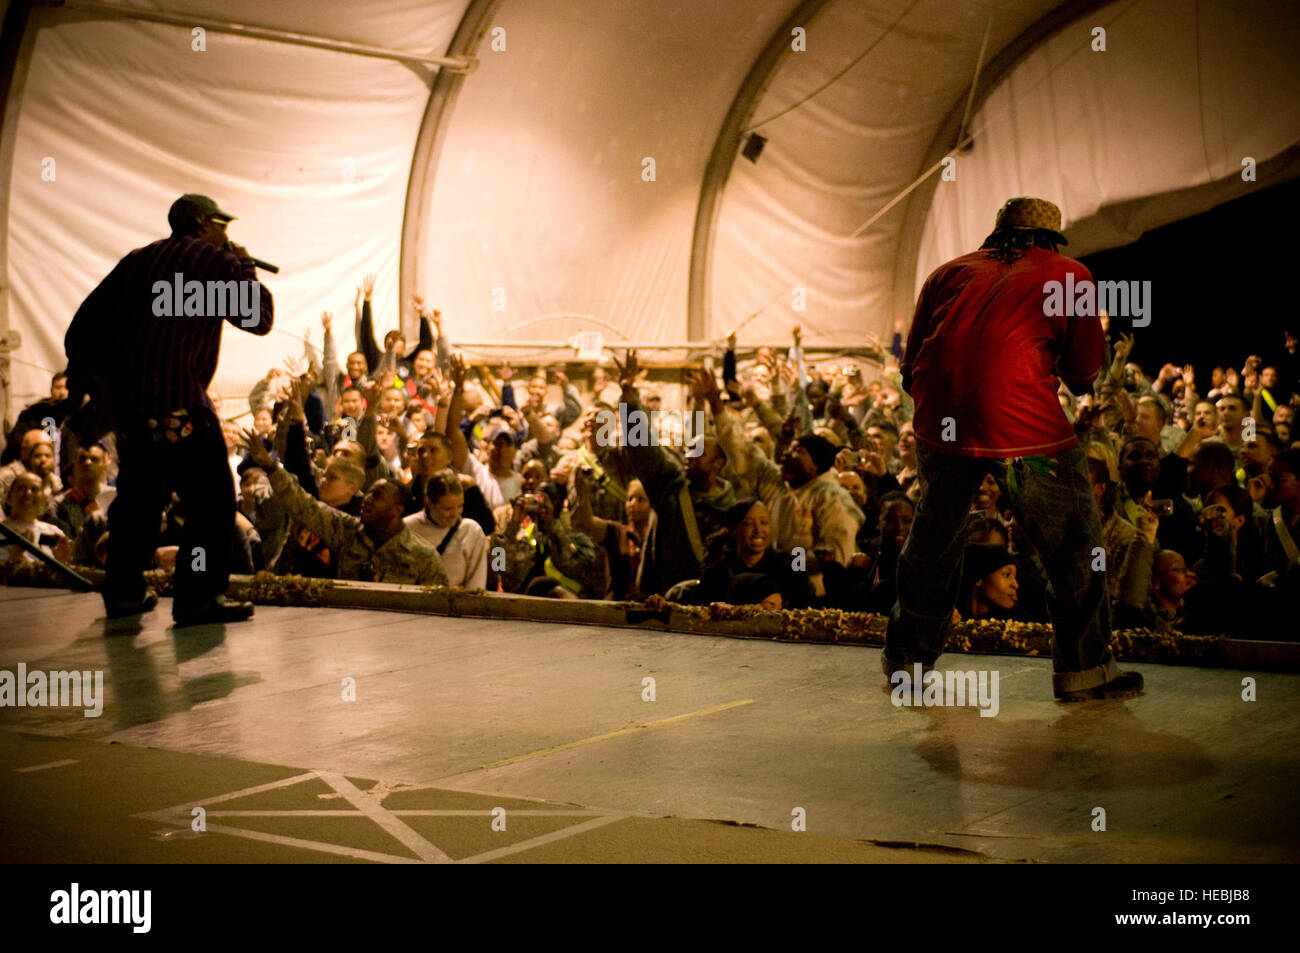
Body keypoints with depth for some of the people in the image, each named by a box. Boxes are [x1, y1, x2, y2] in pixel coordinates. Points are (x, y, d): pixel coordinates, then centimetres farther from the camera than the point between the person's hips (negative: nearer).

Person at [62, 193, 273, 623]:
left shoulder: (137, 261, 18)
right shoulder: (215, 261, 0)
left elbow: (86, 322, 15)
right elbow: (259, 319, 5)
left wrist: (83, 381, 19)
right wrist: (245, 267, 18)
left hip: (125, 401, 8)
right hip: (179, 406, -7)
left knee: (138, 496, 18)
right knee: (212, 499, -3)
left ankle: (123, 592, 24)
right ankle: (198, 598, -7)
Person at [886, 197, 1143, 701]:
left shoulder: (950, 272, 23)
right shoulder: (1069, 275, 15)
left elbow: (911, 369, 22)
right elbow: (1083, 375, 17)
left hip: (941, 422, 4)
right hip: (1026, 425, -4)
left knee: (933, 540, 22)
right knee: (1074, 545, 11)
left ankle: (906, 659, 33)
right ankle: (1083, 668, 14)